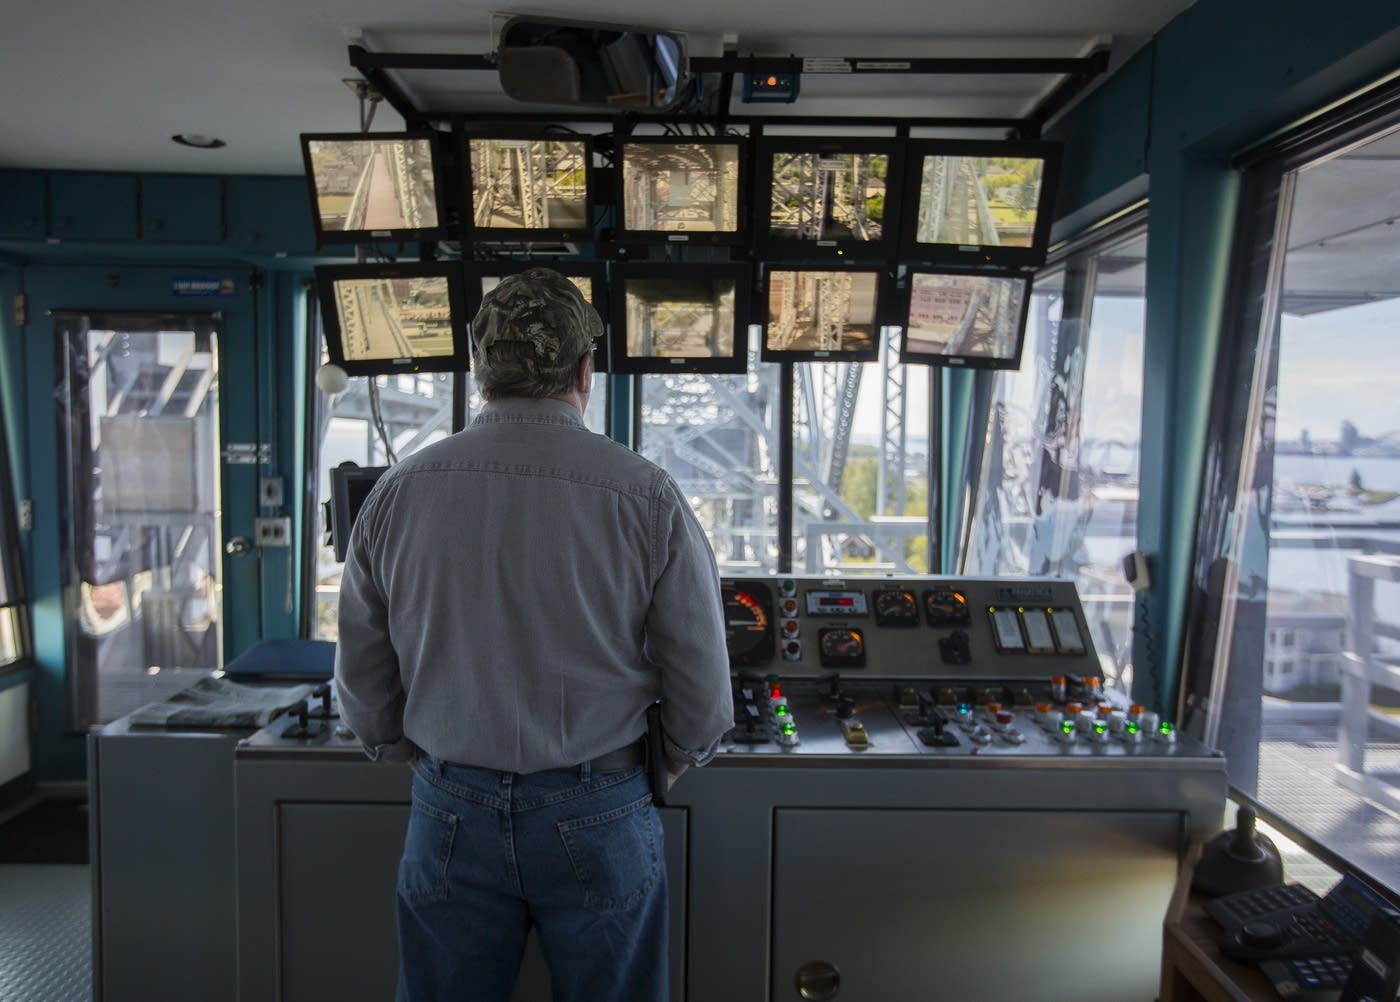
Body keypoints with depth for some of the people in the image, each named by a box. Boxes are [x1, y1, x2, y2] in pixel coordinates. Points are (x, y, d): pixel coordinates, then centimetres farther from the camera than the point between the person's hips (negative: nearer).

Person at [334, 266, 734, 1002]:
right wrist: (667, 768, 12)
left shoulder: (398, 493, -6)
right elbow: (702, 683, -7)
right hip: (598, 816, -1)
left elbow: (361, 678, 4)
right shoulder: (645, 496, -13)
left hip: (451, 811, 2)